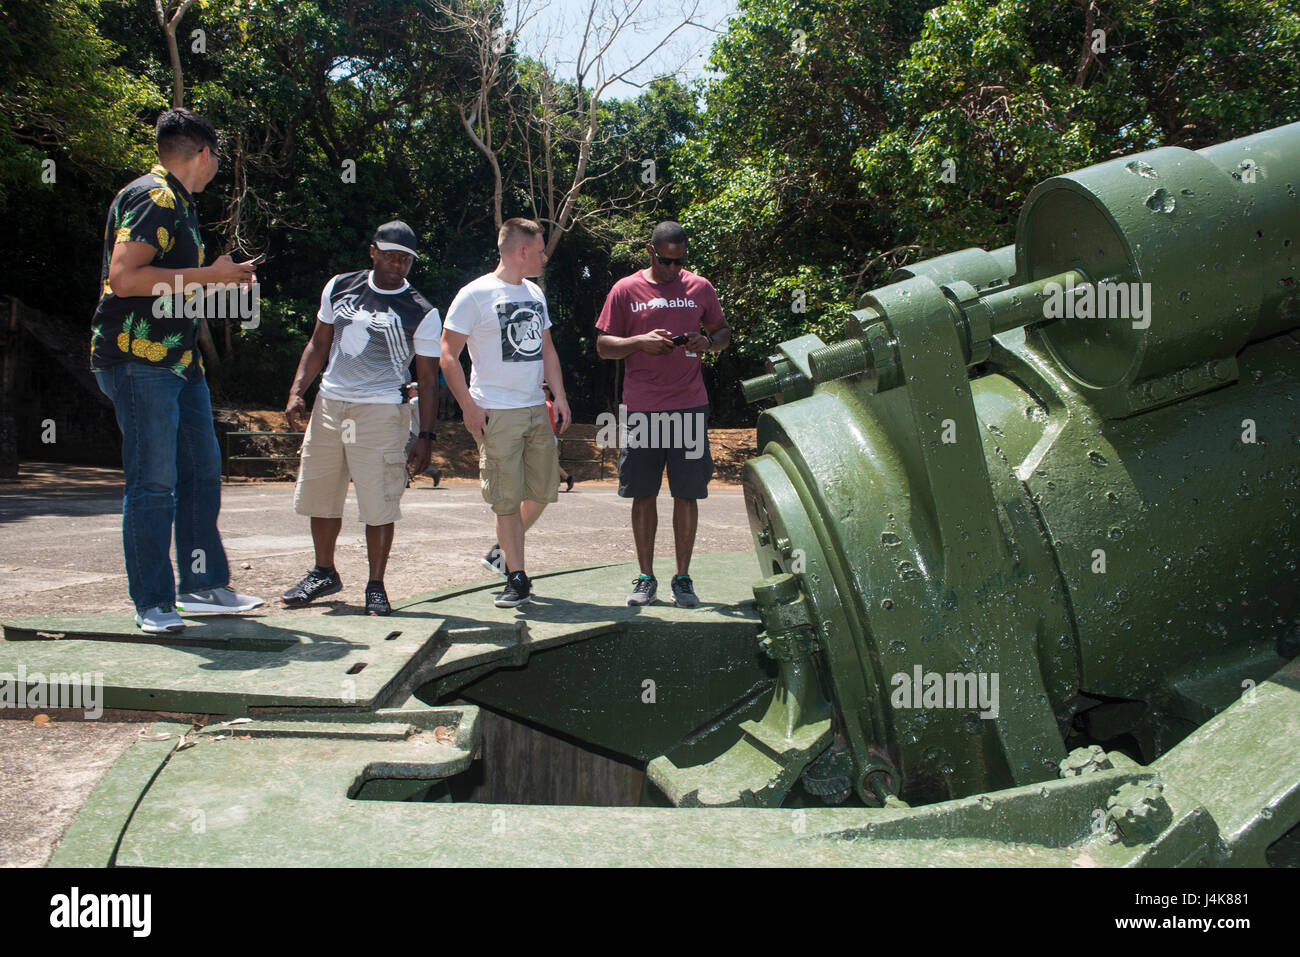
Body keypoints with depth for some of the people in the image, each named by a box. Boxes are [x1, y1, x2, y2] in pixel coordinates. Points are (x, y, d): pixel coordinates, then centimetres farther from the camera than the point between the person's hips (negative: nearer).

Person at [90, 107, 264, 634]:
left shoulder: (176, 202, 19)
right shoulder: (152, 198, -12)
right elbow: (124, 278, -24)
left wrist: (221, 277, 24)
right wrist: (209, 274, -17)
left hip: (178, 358, 10)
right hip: (139, 359, -10)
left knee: (202, 470, 11)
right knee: (153, 483, -7)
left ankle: (202, 584, 20)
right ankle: (153, 605, 2)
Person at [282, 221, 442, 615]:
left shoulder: (422, 314, -3)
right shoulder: (339, 287, 9)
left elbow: (428, 380, -2)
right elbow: (319, 344, 17)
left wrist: (425, 437, -8)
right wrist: (297, 392, 7)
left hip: (380, 411, -4)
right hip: (328, 405, 5)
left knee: (378, 503, -7)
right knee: (318, 495, 11)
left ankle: (375, 587, 8)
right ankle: (324, 574, 30)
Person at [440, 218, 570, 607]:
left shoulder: (534, 293, 14)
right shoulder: (475, 295, -8)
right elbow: (448, 356, -8)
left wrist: (560, 396, 11)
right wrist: (469, 409, -13)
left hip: (536, 410, 7)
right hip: (496, 413, -7)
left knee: (544, 491, 9)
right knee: (508, 499, -3)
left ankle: (503, 551, 30)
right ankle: (517, 578, 7)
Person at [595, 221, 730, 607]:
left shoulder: (700, 288, 9)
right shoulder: (625, 290, 5)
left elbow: (723, 330, 19)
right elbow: (603, 346, 5)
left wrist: (708, 342, -4)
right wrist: (640, 341, -12)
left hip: (689, 406, 1)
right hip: (641, 408, -1)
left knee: (687, 494, 1)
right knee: (643, 494, 3)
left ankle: (682, 578, 12)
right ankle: (646, 578, 15)